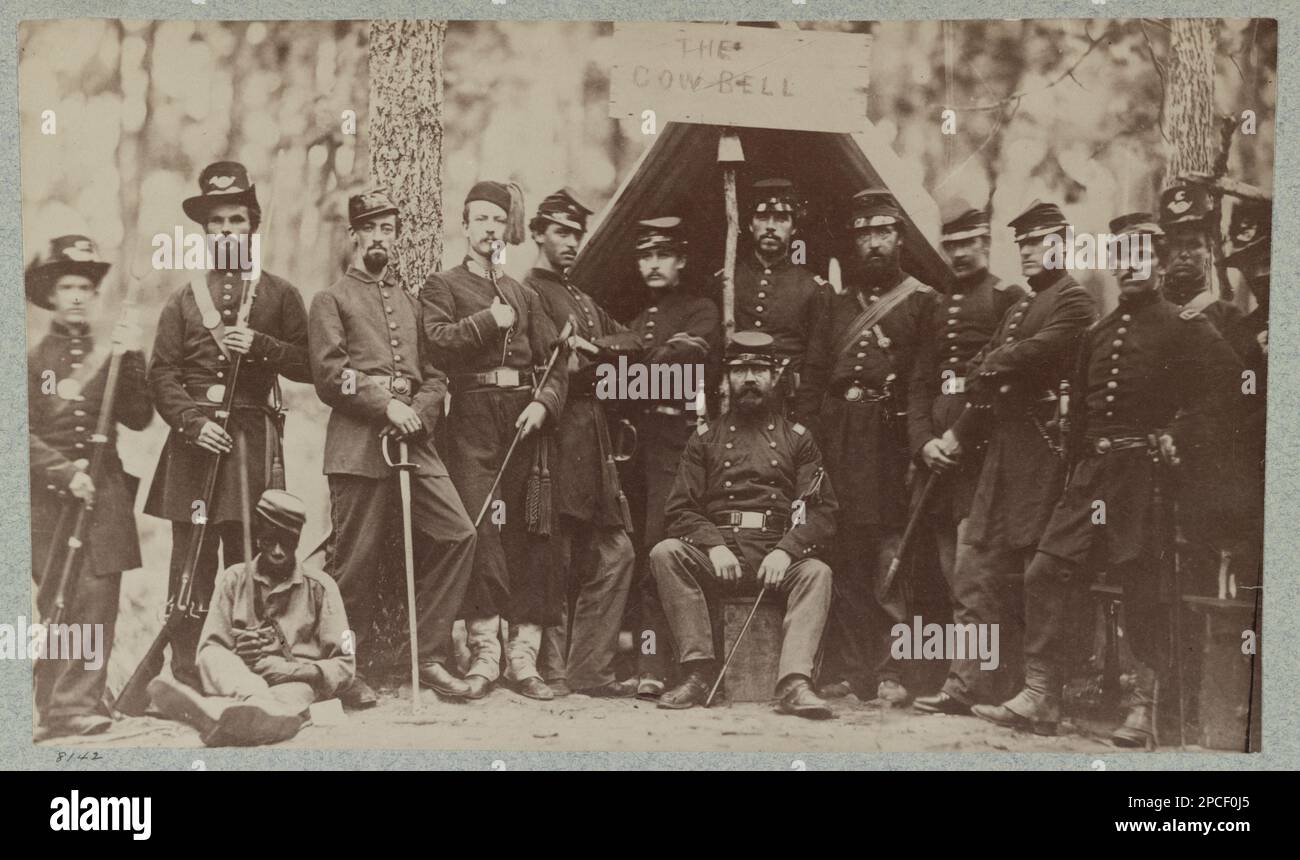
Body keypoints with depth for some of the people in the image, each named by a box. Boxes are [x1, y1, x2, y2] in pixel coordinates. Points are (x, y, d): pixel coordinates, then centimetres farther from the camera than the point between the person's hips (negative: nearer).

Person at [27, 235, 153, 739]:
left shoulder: (111, 354, 13)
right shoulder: (33, 359, 6)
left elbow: (139, 418, 4)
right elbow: (23, 433, -1)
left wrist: (131, 359, -5)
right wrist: (66, 473, -13)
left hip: (105, 492, 2)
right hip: (49, 494, -1)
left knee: (96, 598, -6)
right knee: (55, 602, -1)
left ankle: (77, 703, -5)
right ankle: (54, 708, 4)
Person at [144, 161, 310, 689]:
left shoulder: (279, 294, 12)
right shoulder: (184, 300, 14)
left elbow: (308, 366, 7)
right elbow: (161, 374, 7)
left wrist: (261, 345, -10)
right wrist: (192, 422, -8)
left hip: (253, 439, -1)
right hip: (195, 436, 1)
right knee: (191, 559, -2)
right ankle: (185, 677, 2)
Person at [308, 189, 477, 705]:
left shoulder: (411, 303, 23)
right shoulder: (331, 300, 7)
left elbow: (435, 375, 17)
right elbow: (330, 375, -6)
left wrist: (418, 411, -3)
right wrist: (385, 406, -15)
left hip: (415, 442, 5)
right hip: (359, 447, -5)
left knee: (458, 534, -7)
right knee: (356, 560, -3)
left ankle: (430, 656, 3)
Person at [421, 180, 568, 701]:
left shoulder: (524, 295, 23)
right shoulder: (442, 286, 14)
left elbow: (556, 361, 14)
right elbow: (438, 342, -5)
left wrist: (544, 403, -3)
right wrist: (490, 320, -4)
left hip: (525, 417, 3)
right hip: (474, 416, -3)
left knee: (529, 532, -2)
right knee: (479, 527, -13)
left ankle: (524, 656, 0)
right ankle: (484, 651, -12)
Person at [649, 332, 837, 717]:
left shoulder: (797, 438, 15)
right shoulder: (705, 439, 16)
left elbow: (822, 511, 4)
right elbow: (679, 511, 7)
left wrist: (785, 550, -15)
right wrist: (714, 546, -13)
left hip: (779, 553, -1)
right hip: (716, 551, 1)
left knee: (816, 572, -31)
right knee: (665, 552, -26)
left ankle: (795, 683, -40)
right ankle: (699, 671, -28)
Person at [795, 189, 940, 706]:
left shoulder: (922, 301, 6)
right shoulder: (840, 306, 20)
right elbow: (813, 378, 18)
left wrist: (922, 443, -15)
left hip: (890, 437, -4)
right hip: (837, 442, 4)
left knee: (892, 558, -5)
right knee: (844, 558, 4)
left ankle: (889, 672, -1)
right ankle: (845, 669, 9)